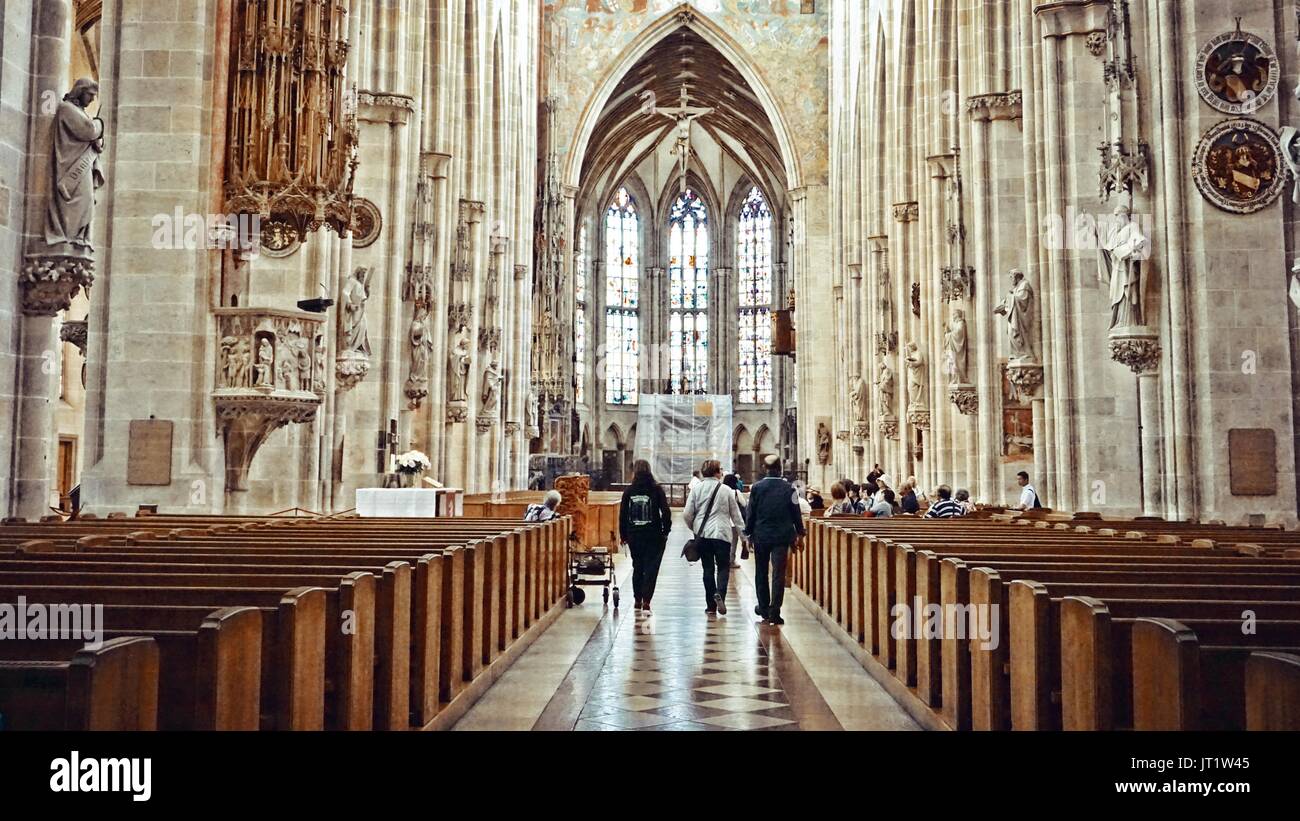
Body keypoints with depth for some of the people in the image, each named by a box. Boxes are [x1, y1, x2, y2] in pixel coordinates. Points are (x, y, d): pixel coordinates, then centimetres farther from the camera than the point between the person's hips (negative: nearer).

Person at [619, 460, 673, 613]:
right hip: (654, 536, -2)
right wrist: (665, 531, 3)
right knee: (651, 568, 1)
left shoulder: (629, 491, -1)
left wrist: (623, 535, 8)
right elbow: (666, 512, -8)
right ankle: (646, 601, -10)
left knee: (637, 567, 17)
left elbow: (622, 514, 0)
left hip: (634, 536, 2)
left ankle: (638, 600, 26)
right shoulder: (656, 489, -6)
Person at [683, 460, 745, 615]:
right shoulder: (726, 490, -2)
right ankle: (720, 593, -17)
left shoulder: (696, 489, 2)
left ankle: (711, 605, 11)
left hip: (702, 534, 2)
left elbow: (687, 514, -1)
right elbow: (736, 515, 4)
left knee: (708, 569, 10)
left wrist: (694, 528, 16)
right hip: (721, 534, -2)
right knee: (723, 567, 8)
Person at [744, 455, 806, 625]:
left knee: (761, 573, 15)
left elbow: (750, 513, 0)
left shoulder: (757, 487, -5)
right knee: (778, 574, 0)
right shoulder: (788, 488, -6)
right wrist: (799, 533, 12)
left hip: (760, 536, 1)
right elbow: (796, 513, 0)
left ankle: (763, 608, 25)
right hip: (782, 536, -1)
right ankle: (774, 611, -5)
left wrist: (748, 533, 10)